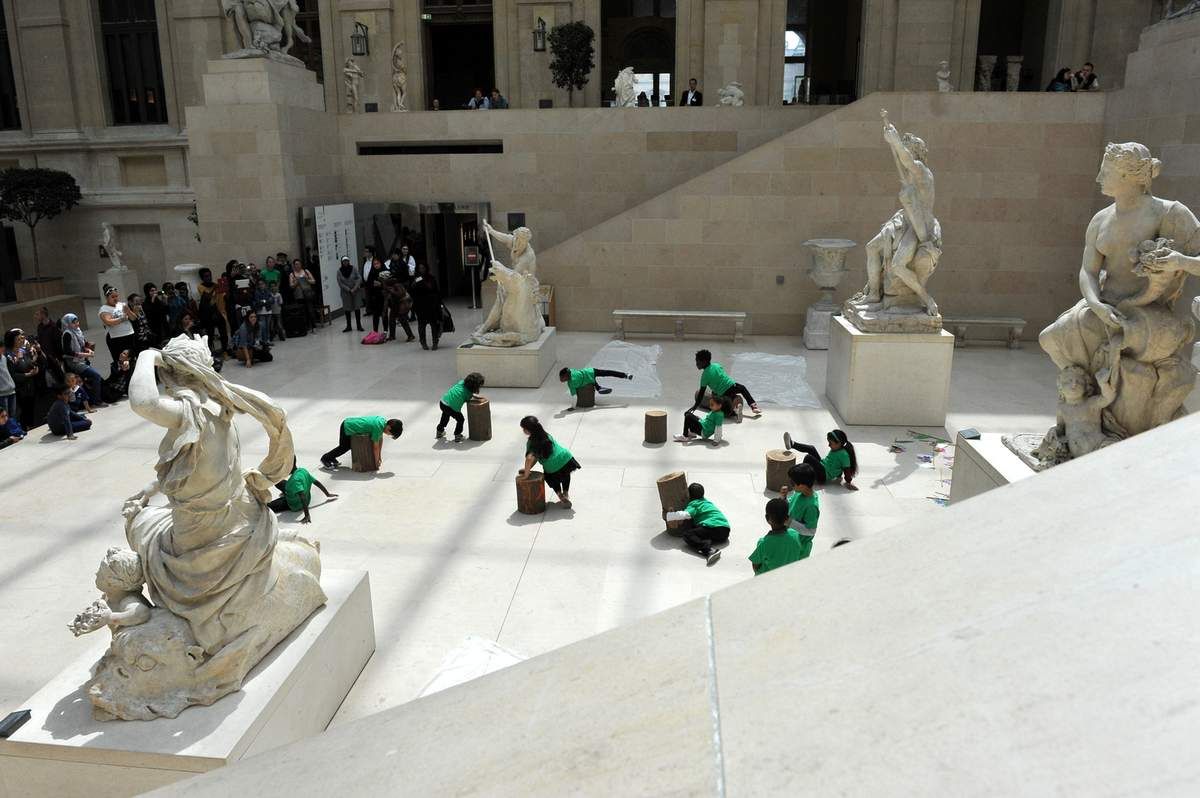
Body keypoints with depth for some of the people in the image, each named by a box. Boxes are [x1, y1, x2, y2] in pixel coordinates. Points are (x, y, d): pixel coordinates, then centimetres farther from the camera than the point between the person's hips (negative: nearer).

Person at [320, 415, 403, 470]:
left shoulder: (383, 421, -7)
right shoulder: (378, 427, -32)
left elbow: (380, 439, 6)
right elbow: (376, 447, -21)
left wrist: (379, 456, 11)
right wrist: (377, 461, -8)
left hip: (349, 422, 9)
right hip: (347, 428, -9)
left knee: (349, 446, 25)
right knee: (343, 447, 10)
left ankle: (332, 458, 40)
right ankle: (325, 458, 29)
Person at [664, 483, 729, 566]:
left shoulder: (694, 504, 4)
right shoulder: (705, 501, 30)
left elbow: (684, 514, -13)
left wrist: (667, 516, -4)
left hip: (714, 528, -9)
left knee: (687, 535, -13)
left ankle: (709, 550, -37)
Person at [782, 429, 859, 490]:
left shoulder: (844, 455, -19)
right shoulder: (834, 449, 8)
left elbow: (847, 470, -17)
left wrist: (849, 483, -15)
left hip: (823, 476, -9)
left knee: (808, 457, -27)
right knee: (811, 449, 0)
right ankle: (792, 444, -13)